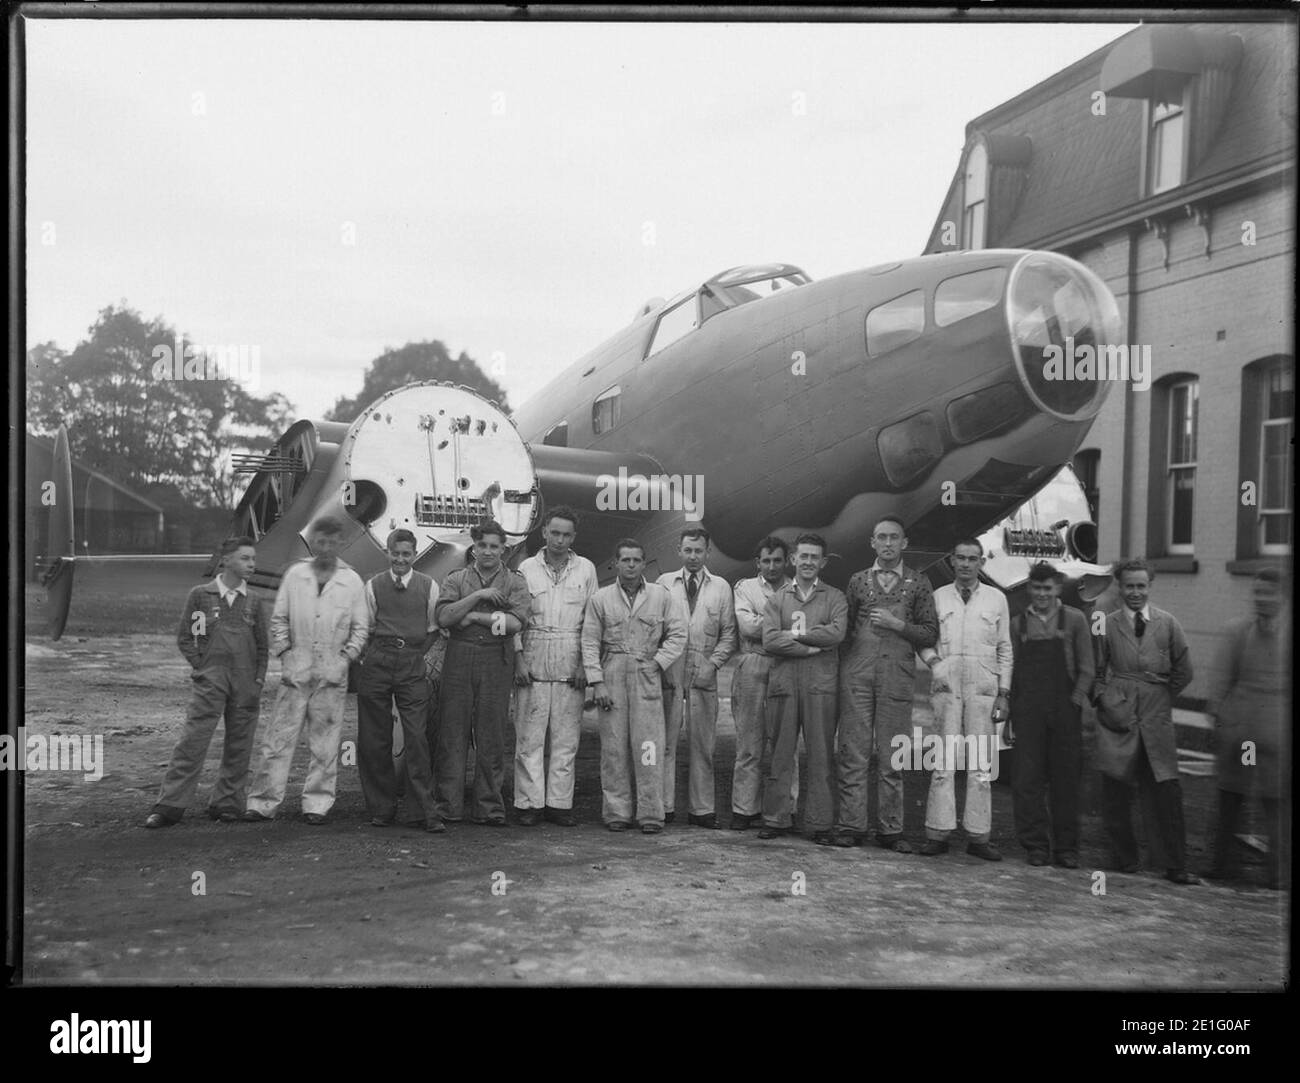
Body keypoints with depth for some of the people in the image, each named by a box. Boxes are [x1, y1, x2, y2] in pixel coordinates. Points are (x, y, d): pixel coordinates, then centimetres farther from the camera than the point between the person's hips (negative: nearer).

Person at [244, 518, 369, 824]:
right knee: (279, 737, 0)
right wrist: (284, 652, 1)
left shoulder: (352, 581, 5)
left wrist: (345, 657, -3)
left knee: (325, 743, 2)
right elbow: (279, 618, 10)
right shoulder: (294, 574, 7)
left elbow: (360, 627, 8)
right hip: (296, 669, 0)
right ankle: (263, 802, 6)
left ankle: (317, 803, 11)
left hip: (332, 672, 0)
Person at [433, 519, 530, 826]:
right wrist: (478, 596, -10)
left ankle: (488, 807, 10)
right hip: (459, 659, 0)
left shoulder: (515, 582, 8)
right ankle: (448, 807, 7)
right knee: (452, 734, 0)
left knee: (492, 737, 2)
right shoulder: (456, 578, 10)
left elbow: (515, 622, -7)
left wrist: (473, 616, -6)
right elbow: (444, 617, -5)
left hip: (496, 662, 0)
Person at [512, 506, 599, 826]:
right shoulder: (527, 569, 6)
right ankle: (529, 803, 6)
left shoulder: (586, 569, 8)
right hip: (532, 664, -1)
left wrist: (585, 664, -1)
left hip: (571, 666, 1)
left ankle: (559, 803, 10)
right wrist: (519, 659, -4)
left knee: (566, 737, 3)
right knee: (529, 735, -1)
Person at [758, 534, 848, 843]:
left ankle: (820, 823, 7)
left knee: (821, 755, 0)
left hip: (821, 683, -1)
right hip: (783, 682, 1)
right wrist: (813, 646, -8)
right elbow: (770, 641, -2)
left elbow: (837, 633, -9)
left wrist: (794, 634, -7)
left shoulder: (834, 598, 10)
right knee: (779, 754, 3)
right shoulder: (777, 599, 13)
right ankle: (776, 818, 12)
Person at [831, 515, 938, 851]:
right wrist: (844, 665, 4)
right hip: (857, 674, 1)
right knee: (853, 753, -1)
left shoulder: (918, 583, 9)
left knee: (892, 757, 3)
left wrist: (897, 624, -8)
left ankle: (890, 829, 10)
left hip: (898, 676, 0)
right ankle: (851, 825, 4)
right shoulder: (858, 581, 12)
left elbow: (930, 634, 6)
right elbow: (844, 628, 14)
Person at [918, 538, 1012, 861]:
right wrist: (933, 661, -7)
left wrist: (1004, 692, 3)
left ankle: (978, 836, 5)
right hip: (945, 684, 0)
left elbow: (1005, 649, 10)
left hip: (983, 686, 0)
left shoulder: (996, 598, 10)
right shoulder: (937, 597, 10)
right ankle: (938, 832, 1)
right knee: (943, 759, -3)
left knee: (981, 762, 0)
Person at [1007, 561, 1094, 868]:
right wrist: (1009, 714, 2)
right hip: (1028, 713, 1)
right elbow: (1011, 671, 9)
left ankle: (1066, 849, 12)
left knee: (1066, 781, 3)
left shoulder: (1075, 620, 5)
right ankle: (1035, 846, 8)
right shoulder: (1018, 624, 9)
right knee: (1027, 780, -1)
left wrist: (1075, 702, -7)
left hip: (1065, 712, -1)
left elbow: (1087, 669, 4)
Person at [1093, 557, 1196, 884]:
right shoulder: (1106, 624, 5)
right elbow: (1095, 672, 9)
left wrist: (1161, 698, 7)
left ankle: (1175, 867, 4)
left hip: (1156, 719, 0)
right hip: (1118, 719, 0)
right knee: (1116, 793, 2)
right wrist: (1106, 701, -2)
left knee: (1167, 793, -4)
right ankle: (1125, 858, 16)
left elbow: (1184, 672, 12)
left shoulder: (1168, 623, 7)